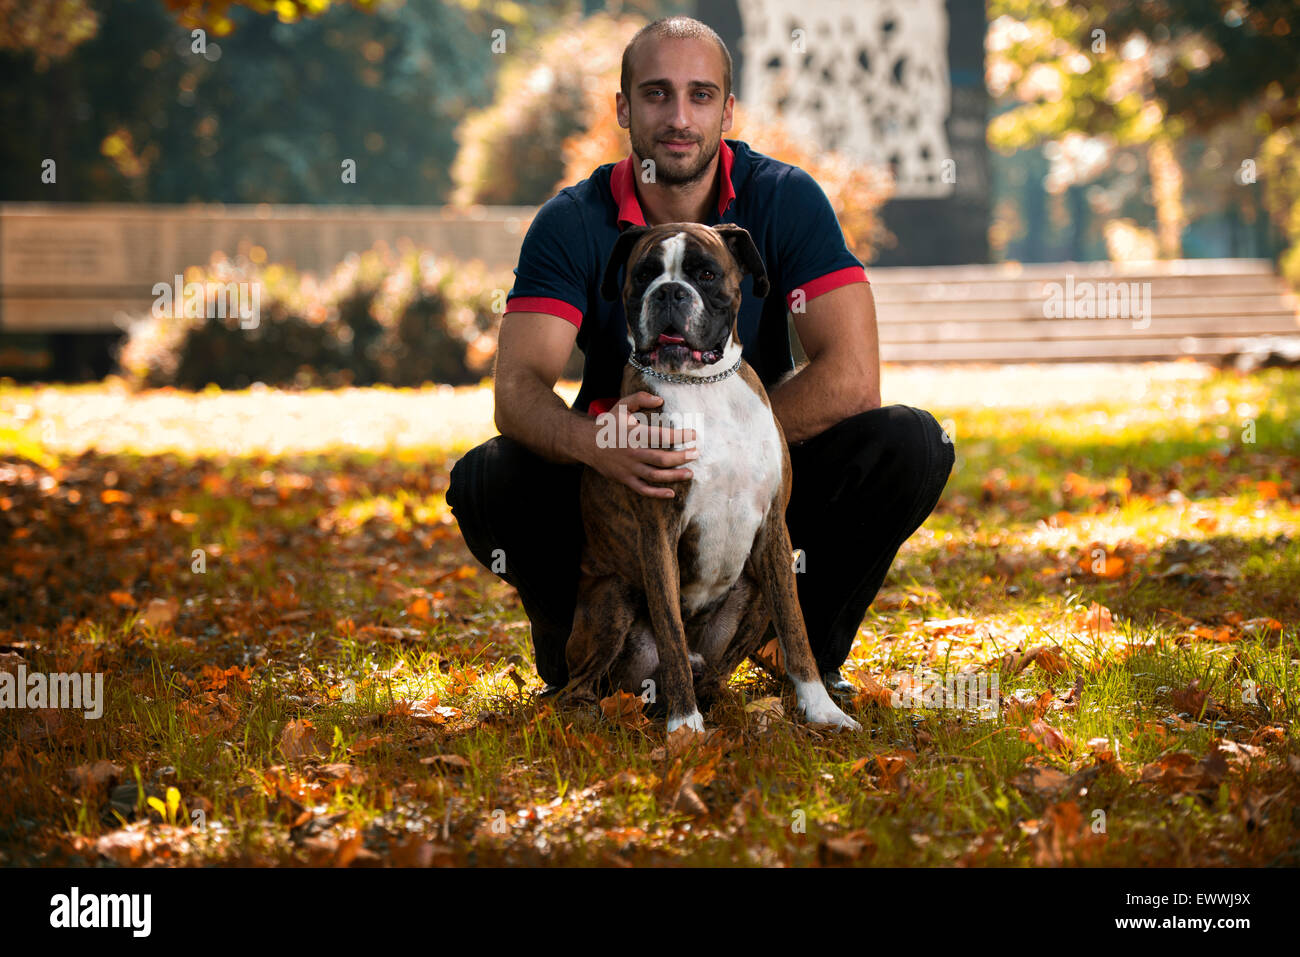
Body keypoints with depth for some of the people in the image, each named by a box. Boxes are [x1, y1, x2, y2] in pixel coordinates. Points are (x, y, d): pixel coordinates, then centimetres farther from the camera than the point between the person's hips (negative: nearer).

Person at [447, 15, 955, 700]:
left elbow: (852, 376, -21)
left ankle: (813, 652, -3)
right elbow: (517, 389, -21)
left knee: (910, 444, -25)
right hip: (620, 481, 0)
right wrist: (595, 445, -44)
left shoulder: (785, 200, -12)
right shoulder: (573, 223, -10)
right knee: (487, 480, -28)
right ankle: (575, 657, 0)